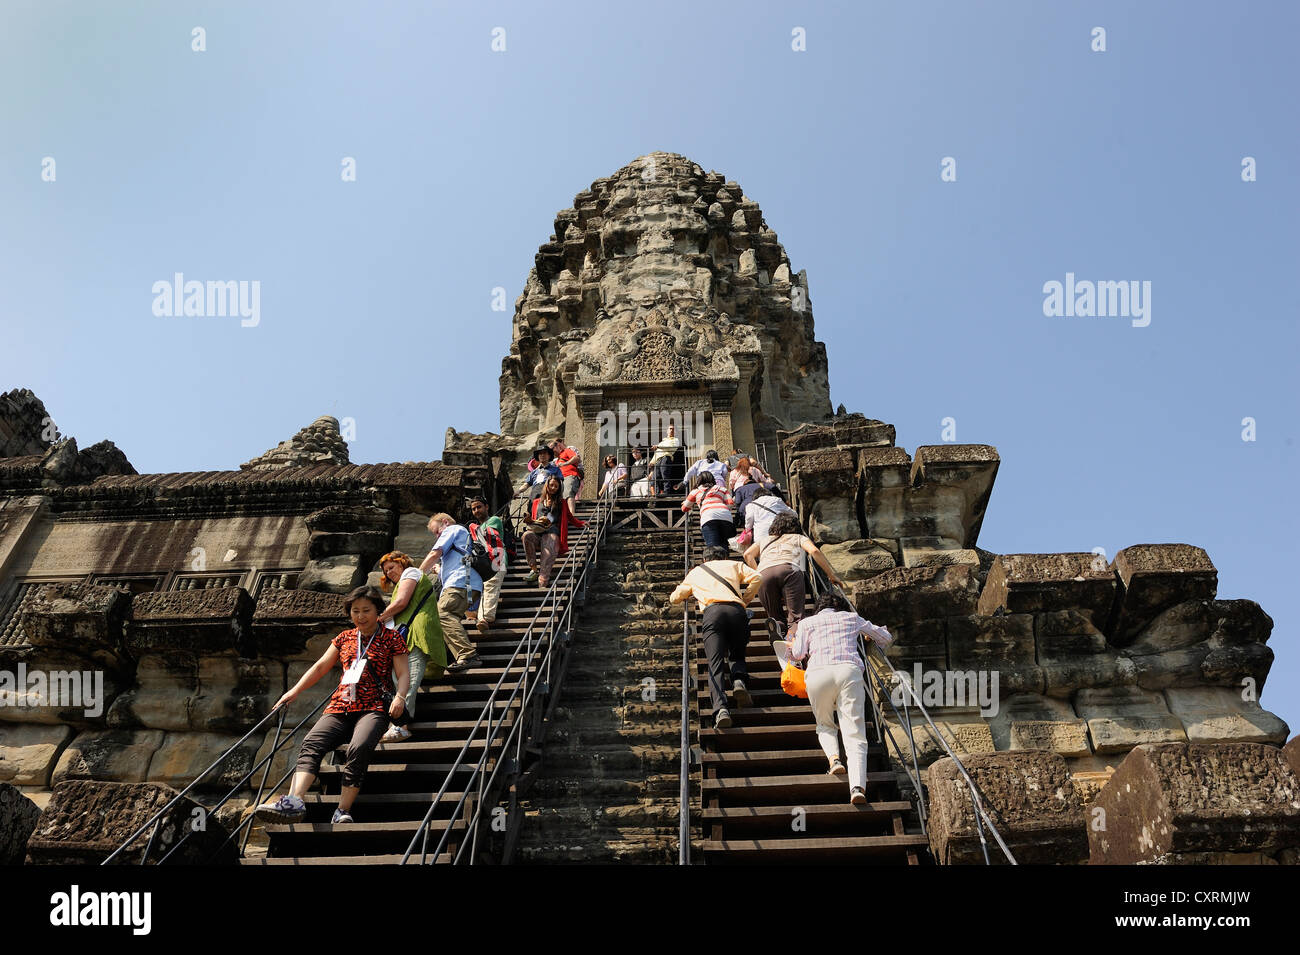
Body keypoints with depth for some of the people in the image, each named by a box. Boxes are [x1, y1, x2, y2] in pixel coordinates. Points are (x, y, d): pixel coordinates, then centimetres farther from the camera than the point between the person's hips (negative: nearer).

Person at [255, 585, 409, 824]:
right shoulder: (345, 638, 21)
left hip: (373, 708, -4)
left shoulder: (391, 639, 8)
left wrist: (399, 696, -17)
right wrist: (295, 691, 16)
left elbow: (403, 674, 2)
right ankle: (294, 800, -43)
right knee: (311, 744, -24)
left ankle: (343, 811, -33)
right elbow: (320, 667, 25)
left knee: (359, 748, -34)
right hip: (340, 707, 4)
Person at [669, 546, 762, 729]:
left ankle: (720, 707, -35)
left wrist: (691, 594, 60)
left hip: (712, 611, -1)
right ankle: (739, 681, -14)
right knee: (737, 655, 19)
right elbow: (756, 578, 14)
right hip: (736, 610, 1)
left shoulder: (695, 572, 33)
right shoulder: (734, 565, 31)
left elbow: (674, 598, 40)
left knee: (715, 664, -12)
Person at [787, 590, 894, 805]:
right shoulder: (851, 617, 29)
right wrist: (875, 646, 58)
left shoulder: (806, 622, 25)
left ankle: (834, 757, -8)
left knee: (824, 725, 22)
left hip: (818, 672, 0)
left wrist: (793, 639, 34)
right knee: (854, 733, -5)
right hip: (848, 670, 0)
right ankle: (857, 785, -26)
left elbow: (798, 654, 13)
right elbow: (886, 637, 36)